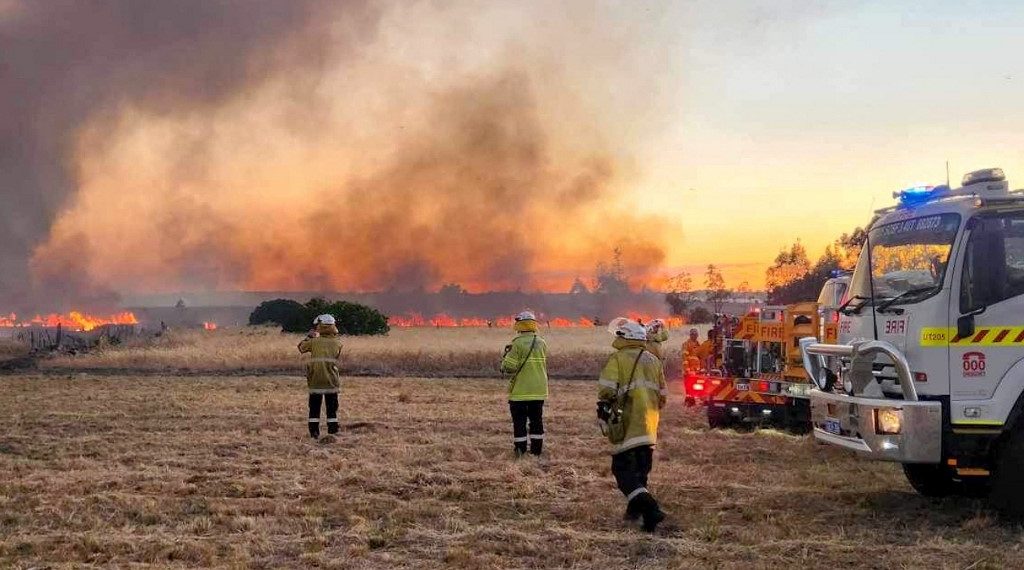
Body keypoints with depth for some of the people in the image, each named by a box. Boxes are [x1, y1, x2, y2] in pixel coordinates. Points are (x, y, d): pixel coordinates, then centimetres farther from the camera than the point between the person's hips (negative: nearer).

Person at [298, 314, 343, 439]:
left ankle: (314, 432, 8)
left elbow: (301, 347, 12)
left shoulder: (314, 341, -6)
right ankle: (333, 432, 7)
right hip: (331, 381, 1)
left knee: (314, 408, 9)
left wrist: (309, 336, 25)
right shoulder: (337, 342, -3)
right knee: (332, 408, 9)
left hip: (315, 381, -1)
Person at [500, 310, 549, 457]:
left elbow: (509, 367, -18)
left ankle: (520, 451, 5)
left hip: (520, 391, -5)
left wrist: (507, 355, 2)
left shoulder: (517, 344, -15)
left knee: (519, 421, 3)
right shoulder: (542, 343, 3)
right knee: (537, 420, 14)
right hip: (539, 390, 5)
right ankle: (537, 450, 17)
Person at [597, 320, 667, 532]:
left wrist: (603, 414, 2)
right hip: (649, 425, 6)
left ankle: (649, 508, -21)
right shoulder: (653, 361, 14)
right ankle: (636, 508, 24)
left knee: (623, 469, -5)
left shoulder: (618, 359, -5)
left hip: (626, 424, -6)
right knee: (641, 468, 19)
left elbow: (607, 390, -13)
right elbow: (662, 395, 18)